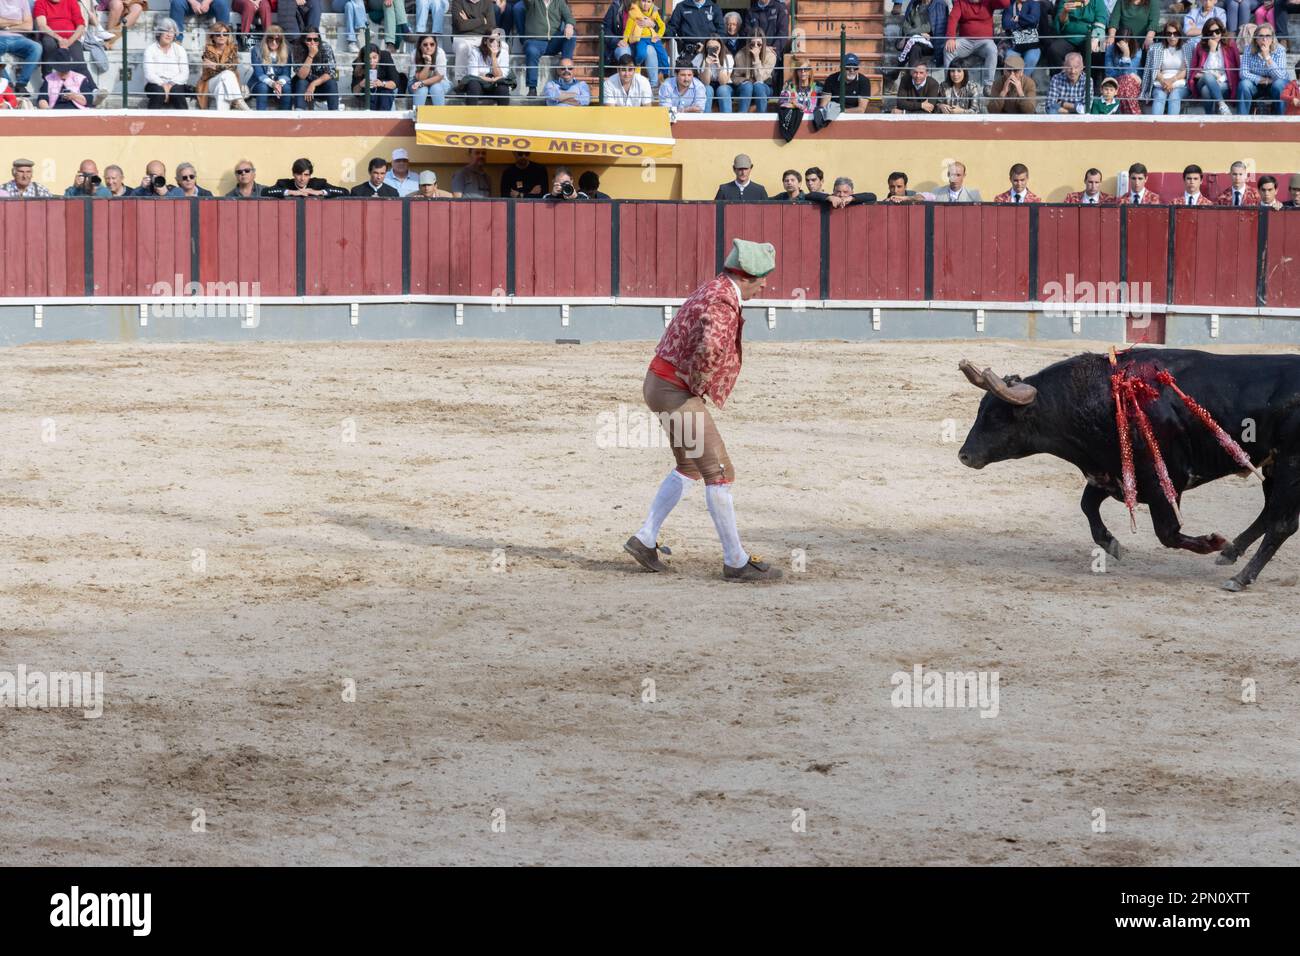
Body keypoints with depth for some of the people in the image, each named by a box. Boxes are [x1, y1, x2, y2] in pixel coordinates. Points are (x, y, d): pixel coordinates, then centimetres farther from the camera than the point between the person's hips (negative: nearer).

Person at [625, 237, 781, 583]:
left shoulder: (715, 290, 12)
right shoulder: (721, 301, -21)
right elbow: (711, 346, -41)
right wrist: (698, 382, -24)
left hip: (660, 383, 11)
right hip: (675, 391, -11)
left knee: (690, 466, 23)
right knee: (718, 471, -8)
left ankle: (645, 539, 24)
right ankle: (736, 561, -5)